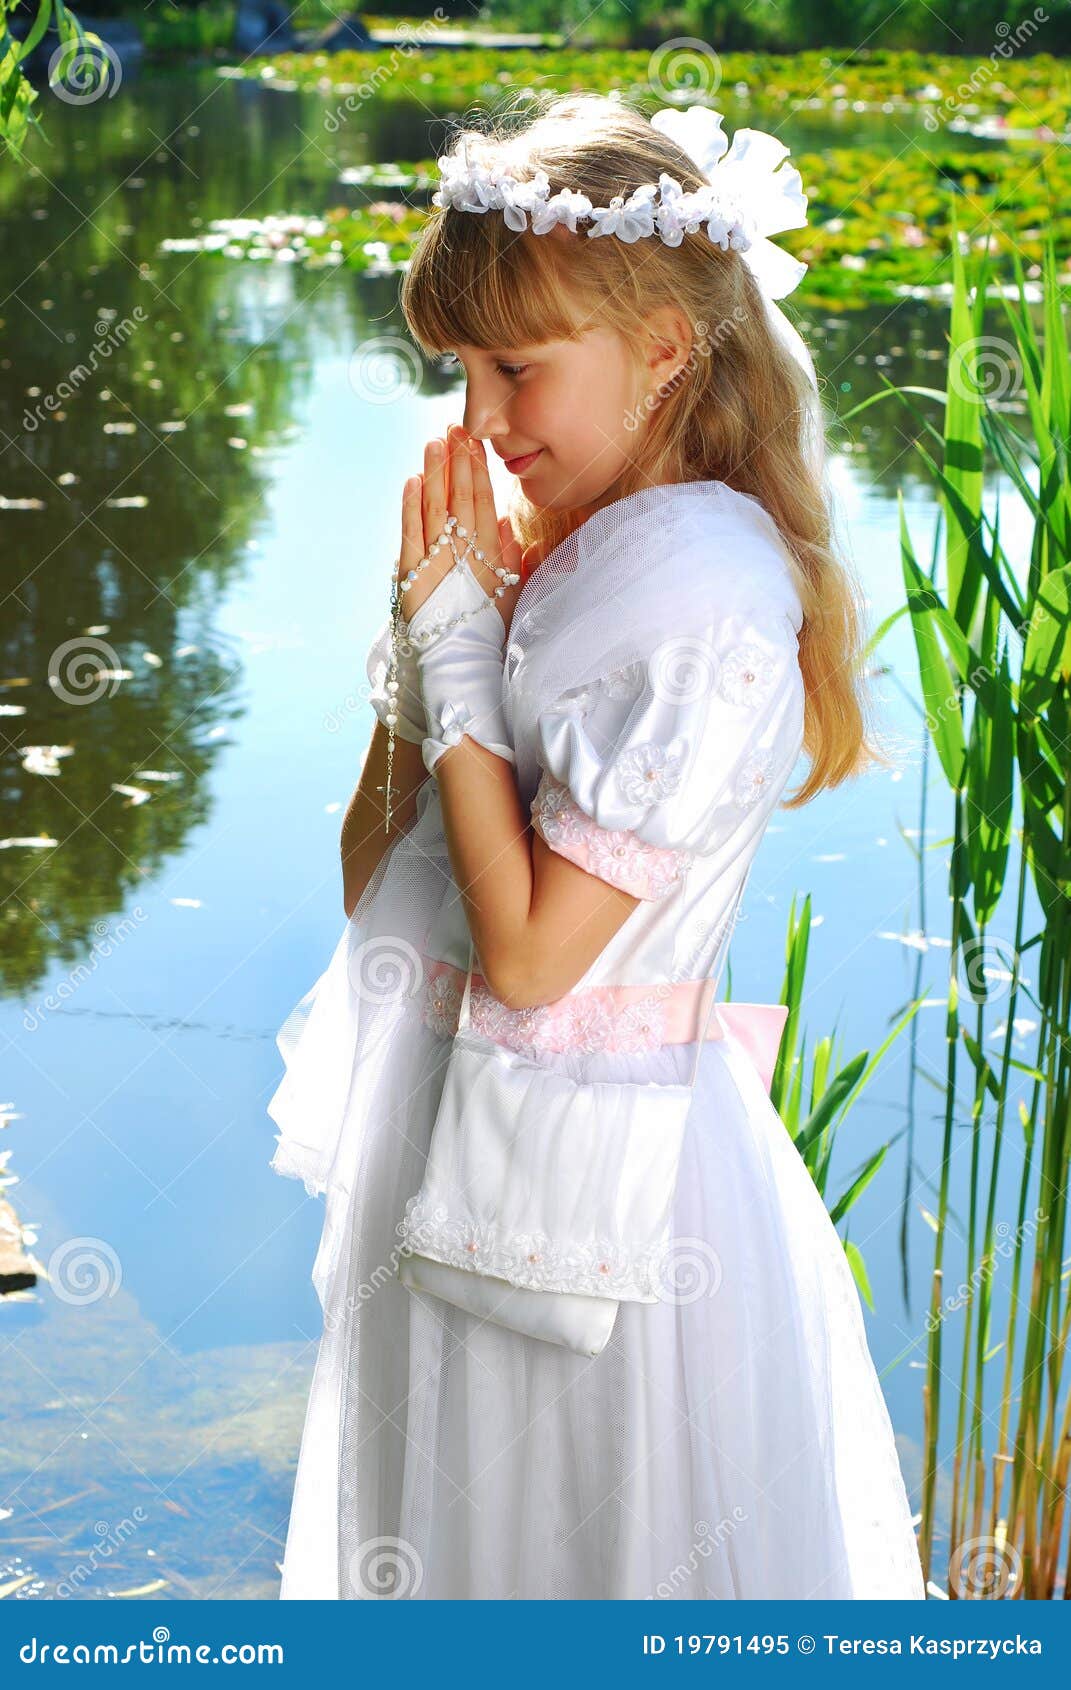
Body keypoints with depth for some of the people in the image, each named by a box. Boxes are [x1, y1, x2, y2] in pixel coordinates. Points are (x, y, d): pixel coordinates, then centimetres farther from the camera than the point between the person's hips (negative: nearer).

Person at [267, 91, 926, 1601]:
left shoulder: (699, 584, -20)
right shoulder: (556, 552, 4)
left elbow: (530, 952, -22)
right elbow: (374, 878, 8)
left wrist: (456, 651, -16)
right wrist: (423, 633, -3)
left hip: (573, 1167, -8)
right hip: (452, 1133, 8)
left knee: (586, 1547, 10)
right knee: (459, 1522, 22)